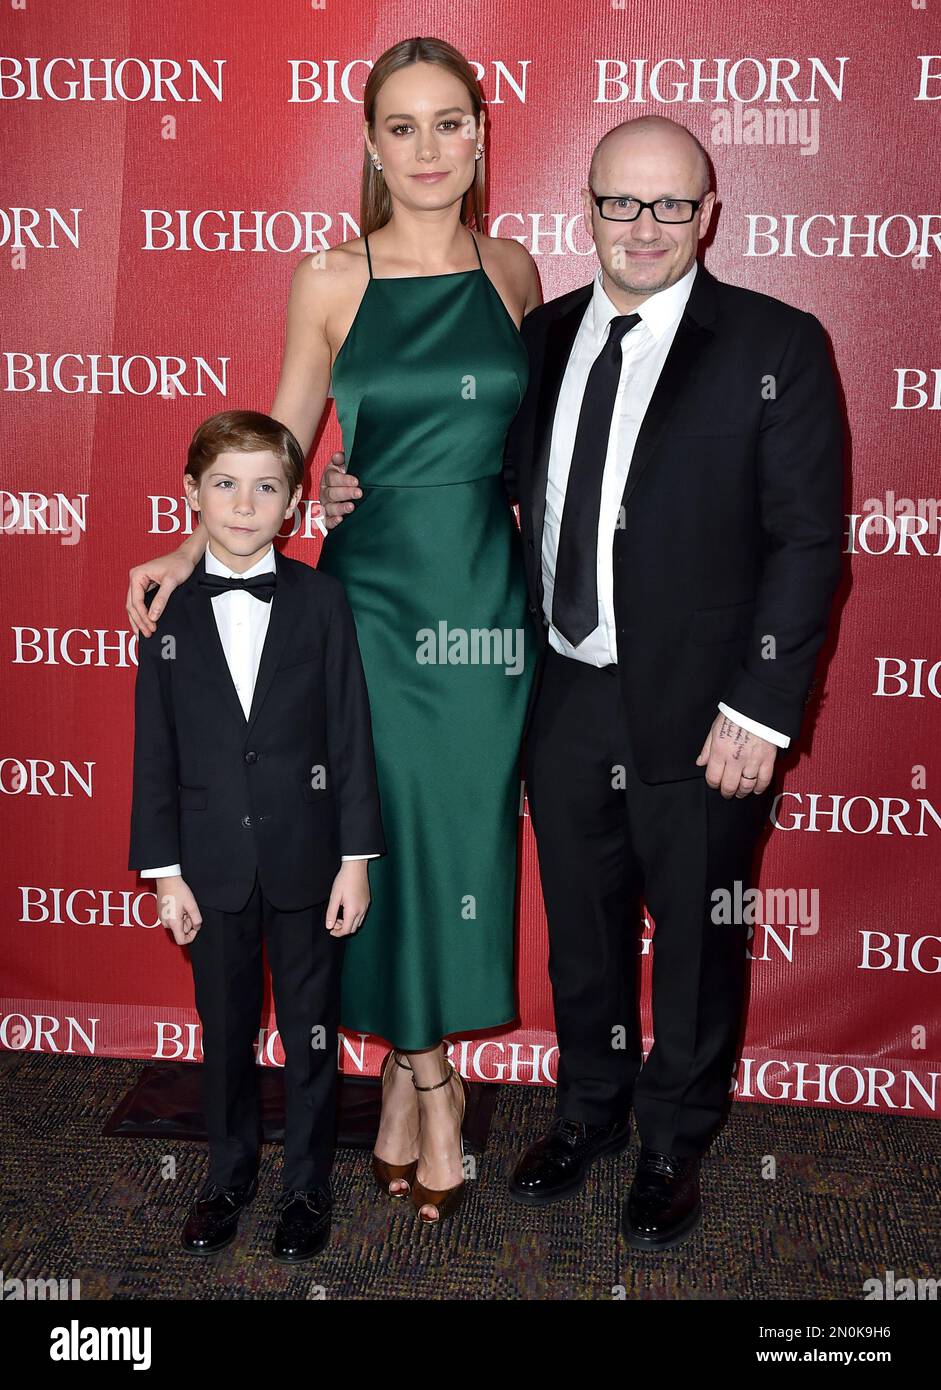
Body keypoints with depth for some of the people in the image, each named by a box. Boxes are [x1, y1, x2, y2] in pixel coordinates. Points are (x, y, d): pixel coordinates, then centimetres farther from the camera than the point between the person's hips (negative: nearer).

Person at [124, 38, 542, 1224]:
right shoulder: (329, 280, 0)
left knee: (467, 836, 7)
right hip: (374, 594, -2)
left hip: (486, 597, 2)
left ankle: (411, 1068, 29)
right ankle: (428, 1083, 25)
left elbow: (528, 443, 12)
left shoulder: (513, 271, 6)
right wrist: (195, 550, -7)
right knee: (391, 835, 2)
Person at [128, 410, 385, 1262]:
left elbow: (351, 735, -4)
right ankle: (229, 1178, 35)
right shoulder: (168, 611, -1)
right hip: (213, 864, 1)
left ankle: (308, 1186, 30)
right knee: (224, 1033, 16)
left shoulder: (322, 600, -5)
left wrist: (356, 856, -6)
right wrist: (165, 870, -1)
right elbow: (155, 752, 1)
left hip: (306, 860, -1)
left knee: (311, 1033, 11)